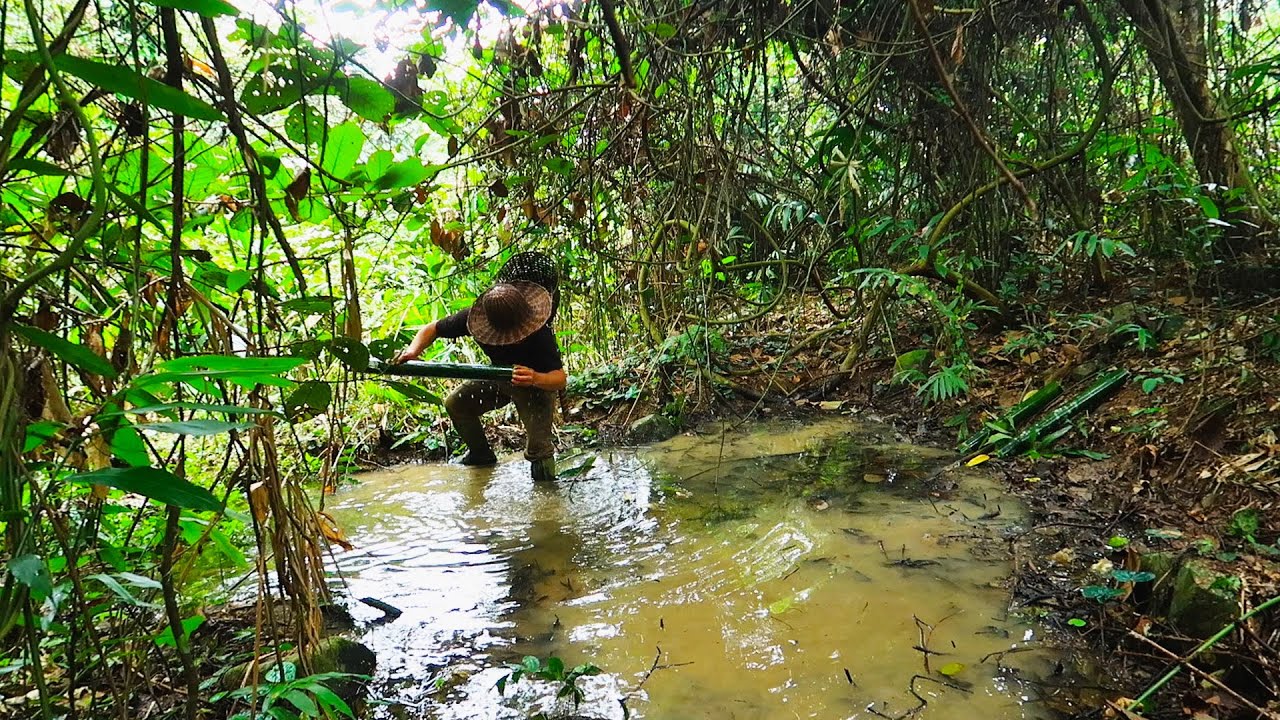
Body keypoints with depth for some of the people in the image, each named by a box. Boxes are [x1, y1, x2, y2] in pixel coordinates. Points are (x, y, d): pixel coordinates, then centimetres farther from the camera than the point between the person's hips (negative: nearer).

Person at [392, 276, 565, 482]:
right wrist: (413, 350, -34)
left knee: (538, 448, -20)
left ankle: (541, 458, 19)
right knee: (455, 404, -6)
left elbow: (560, 379, -38)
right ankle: (481, 454, 17)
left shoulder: (538, 334, -38)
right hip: (499, 377, 5)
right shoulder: (474, 317, -26)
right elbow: (432, 329, -13)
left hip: (539, 382, -5)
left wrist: (535, 378, -61)